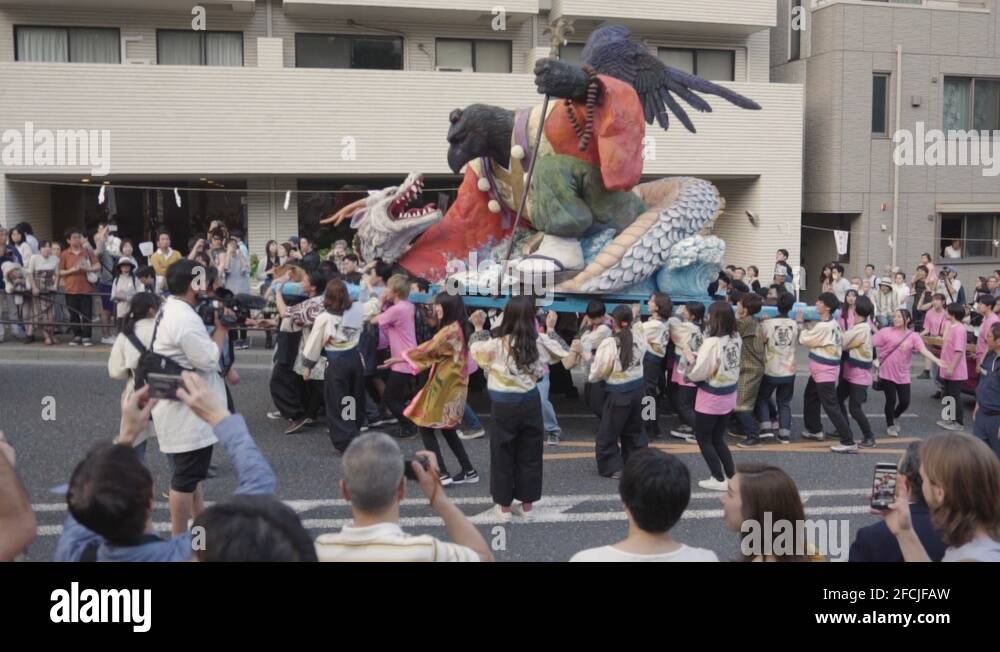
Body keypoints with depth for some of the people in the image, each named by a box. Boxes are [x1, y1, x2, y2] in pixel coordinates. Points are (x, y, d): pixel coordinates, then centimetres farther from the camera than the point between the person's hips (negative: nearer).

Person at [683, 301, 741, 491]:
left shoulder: (712, 342, -24)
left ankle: (719, 479, 12)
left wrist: (691, 359, -3)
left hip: (711, 398, -7)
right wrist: (699, 356, 2)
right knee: (718, 438, 21)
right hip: (729, 396, 7)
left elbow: (698, 373, -21)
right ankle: (732, 476, 22)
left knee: (703, 439, 11)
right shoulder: (736, 339, 0)